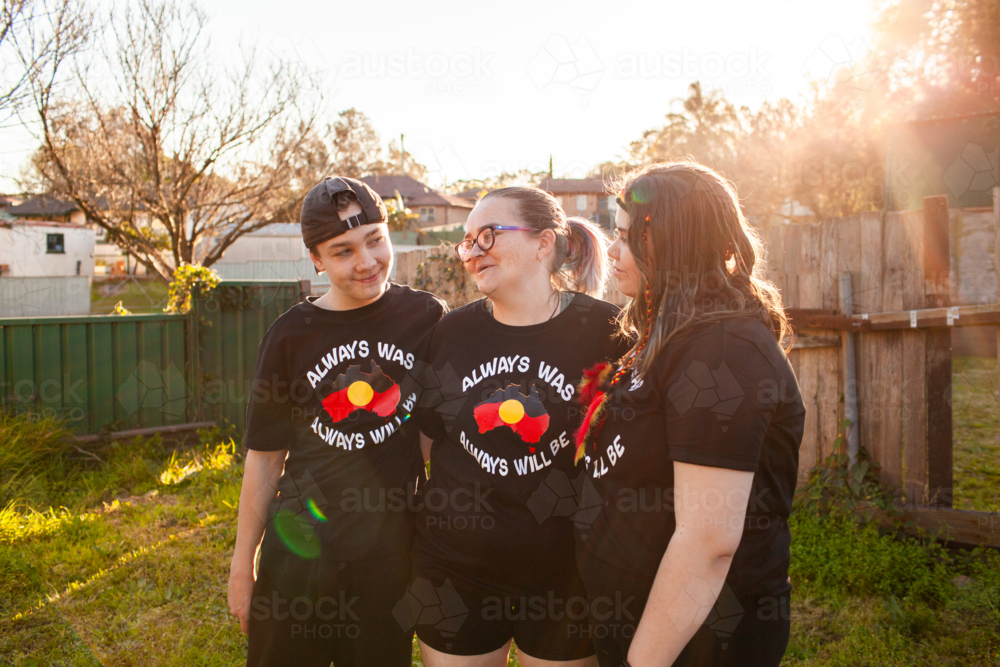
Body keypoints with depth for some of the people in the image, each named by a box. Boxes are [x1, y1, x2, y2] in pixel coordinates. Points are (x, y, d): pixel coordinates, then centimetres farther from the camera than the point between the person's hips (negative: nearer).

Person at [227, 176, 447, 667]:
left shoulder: (427, 318, -4)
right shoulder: (291, 335, -4)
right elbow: (265, 456, 2)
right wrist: (243, 562, 5)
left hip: (390, 548, 0)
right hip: (299, 545, 1)